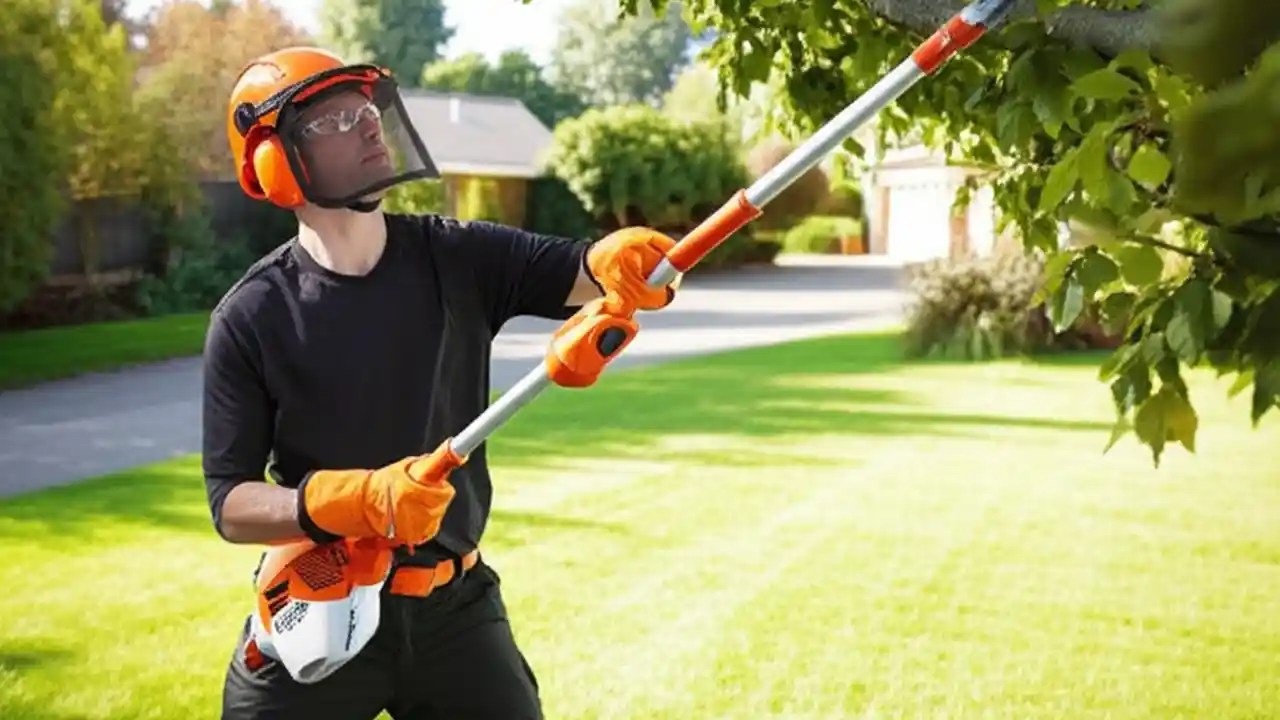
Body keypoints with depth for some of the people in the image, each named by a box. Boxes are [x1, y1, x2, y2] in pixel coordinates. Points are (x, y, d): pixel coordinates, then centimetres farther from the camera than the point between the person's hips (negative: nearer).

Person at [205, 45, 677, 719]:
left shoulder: (457, 259, -5)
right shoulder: (250, 317, -10)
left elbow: (581, 272, -19)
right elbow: (231, 505, -10)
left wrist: (618, 260, -42)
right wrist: (354, 502, -26)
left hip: (455, 609, 2)